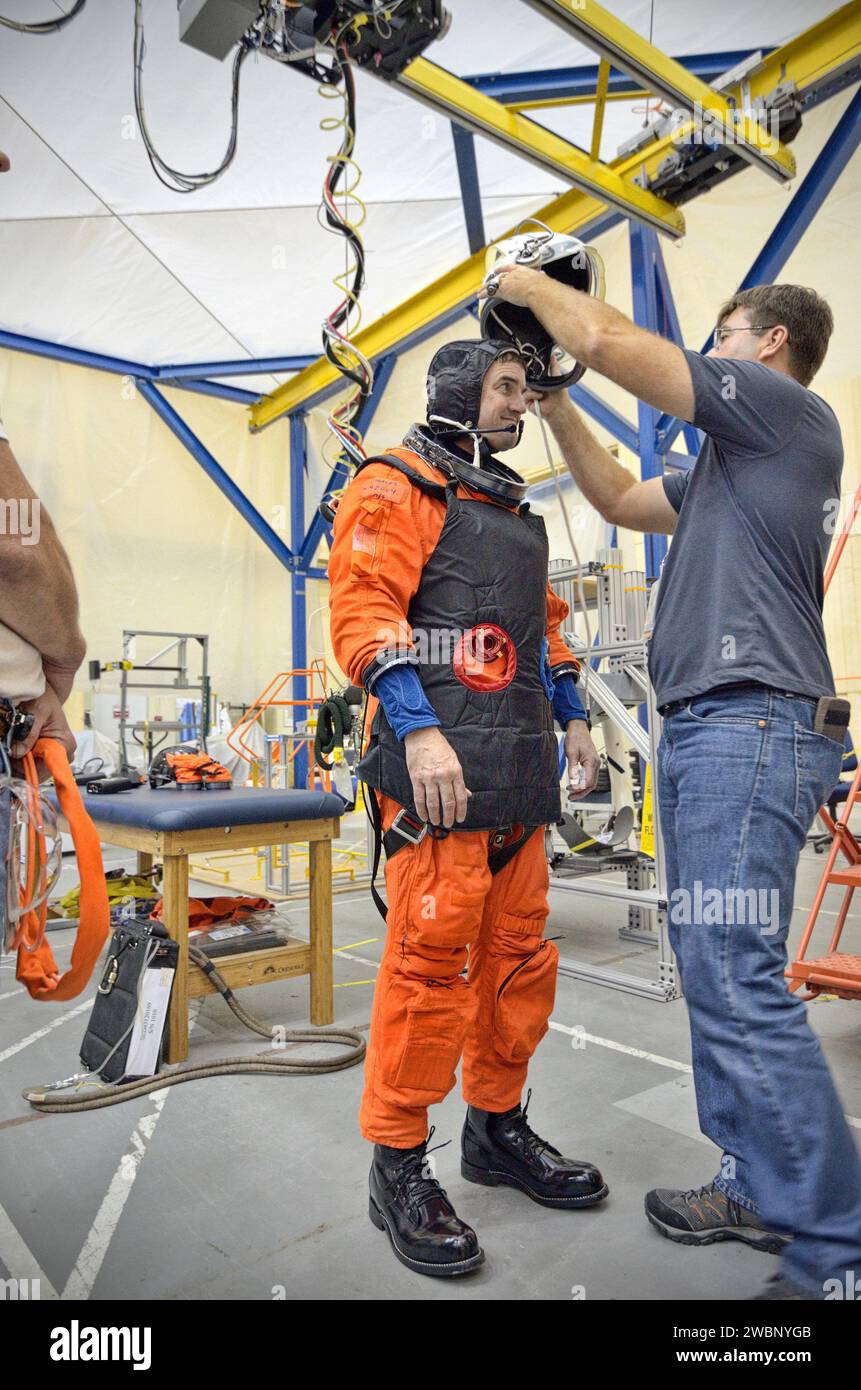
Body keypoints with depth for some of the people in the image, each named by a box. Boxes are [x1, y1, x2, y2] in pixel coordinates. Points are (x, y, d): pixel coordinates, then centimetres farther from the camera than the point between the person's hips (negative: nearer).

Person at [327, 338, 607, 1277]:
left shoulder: (515, 512, 27)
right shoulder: (397, 488, 1)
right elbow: (363, 609, -12)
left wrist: (571, 717, 21)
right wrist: (417, 728, -22)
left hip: (520, 769, 9)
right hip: (441, 757, -8)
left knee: (518, 951, 11)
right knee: (432, 954, -8)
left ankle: (498, 1128, 28)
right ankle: (398, 1165, 10)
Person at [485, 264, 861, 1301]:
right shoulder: (728, 462, 27)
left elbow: (610, 340, -5)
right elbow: (619, 498, 32)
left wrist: (530, 285, 13)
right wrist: (551, 399, 28)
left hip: (748, 729, -10)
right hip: (705, 735, 10)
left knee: (737, 984, -11)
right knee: (713, 972, 12)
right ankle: (761, 1190, 24)